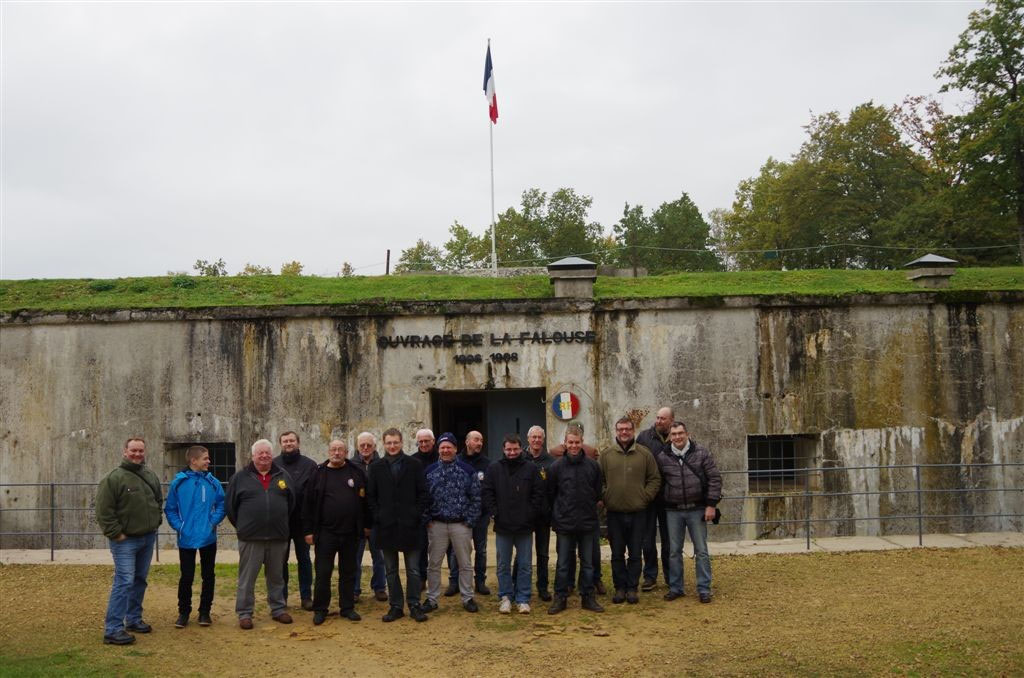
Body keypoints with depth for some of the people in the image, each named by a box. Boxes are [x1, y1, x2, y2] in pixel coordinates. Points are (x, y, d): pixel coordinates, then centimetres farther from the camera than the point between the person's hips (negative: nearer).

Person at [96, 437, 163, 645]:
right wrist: (115, 533, -16)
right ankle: (113, 629, -8)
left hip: (148, 538, 7)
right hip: (125, 540, -7)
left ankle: (134, 619, 28)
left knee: (140, 580, 15)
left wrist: (156, 521, 11)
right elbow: (103, 511, -15)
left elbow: (159, 500, 22)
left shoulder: (151, 476, 8)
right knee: (124, 582, -12)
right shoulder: (114, 478, -12)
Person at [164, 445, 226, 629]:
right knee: (186, 577, 6)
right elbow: (170, 509, 1)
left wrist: (214, 521, -11)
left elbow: (221, 504, 3)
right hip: (186, 539, -1)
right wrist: (178, 526, -10)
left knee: (208, 576, 9)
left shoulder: (213, 482, -1)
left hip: (208, 538, 2)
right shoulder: (178, 482, -4)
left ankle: (205, 612, 21)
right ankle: (183, 612, 22)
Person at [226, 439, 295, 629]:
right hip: (250, 538, -2)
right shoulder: (240, 477, 1)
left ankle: (278, 609, 24)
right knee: (247, 578, 3)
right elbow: (230, 505, 5)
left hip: (278, 537, 2)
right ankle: (244, 613, 12)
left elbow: (291, 502, 14)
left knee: (276, 577, 13)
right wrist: (242, 526, 7)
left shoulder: (283, 476, 8)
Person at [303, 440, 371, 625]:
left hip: (350, 533, 2)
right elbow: (308, 503, 0)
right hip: (326, 532, -1)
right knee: (323, 572, 3)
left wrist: (366, 525, 5)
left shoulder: (356, 472, 4)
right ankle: (320, 609, 15)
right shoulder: (318, 473, 1)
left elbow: (365, 499, 8)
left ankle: (347, 607, 22)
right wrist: (308, 530, -4)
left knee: (348, 572, 11)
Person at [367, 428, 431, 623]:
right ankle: (395, 606, 18)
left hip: (409, 526, -2)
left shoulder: (414, 465, 1)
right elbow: (370, 496, 7)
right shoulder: (376, 468, 6)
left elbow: (423, 493, 1)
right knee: (391, 570, 9)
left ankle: (414, 606, 13)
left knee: (413, 570, 4)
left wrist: (416, 514, -7)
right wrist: (377, 516, -3)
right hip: (386, 526, 2)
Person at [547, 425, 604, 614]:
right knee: (563, 563, 6)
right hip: (564, 524, -2)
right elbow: (550, 494, 3)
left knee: (588, 563, 10)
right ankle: (560, 597, 15)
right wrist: (557, 515, 5)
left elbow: (598, 492, 10)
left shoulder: (593, 466, 0)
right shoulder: (557, 467, -4)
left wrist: (591, 509, 10)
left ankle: (588, 597, 20)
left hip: (588, 523, 2)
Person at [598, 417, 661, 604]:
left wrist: (646, 496, -4)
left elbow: (655, 479, 6)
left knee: (635, 554, 7)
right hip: (614, 513, 0)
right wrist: (604, 497, -4)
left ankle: (632, 588, 17)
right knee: (617, 554, 8)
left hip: (638, 512, 0)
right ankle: (620, 587, 19)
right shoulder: (606, 454, 2)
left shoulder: (645, 454, 2)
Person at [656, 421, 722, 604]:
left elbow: (714, 479, -4)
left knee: (701, 551, 3)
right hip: (673, 511, 2)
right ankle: (675, 588, 20)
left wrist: (711, 504, -9)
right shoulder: (663, 458, 1)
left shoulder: (702, 453, -3)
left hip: (697, 510, -2)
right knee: (674, 551, 9)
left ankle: (704, 589, 12)